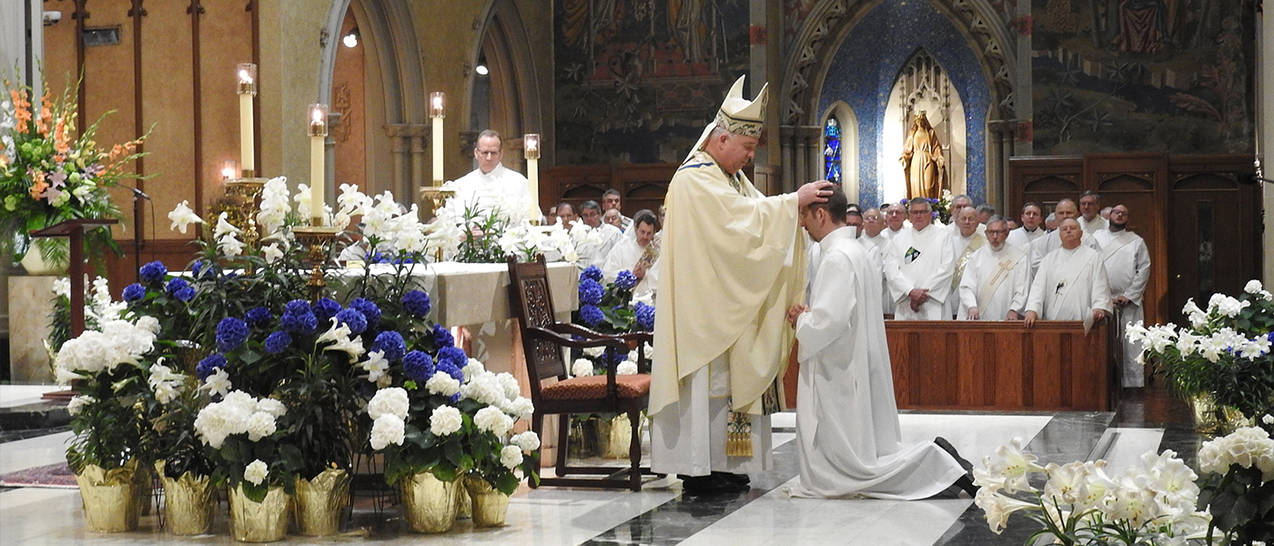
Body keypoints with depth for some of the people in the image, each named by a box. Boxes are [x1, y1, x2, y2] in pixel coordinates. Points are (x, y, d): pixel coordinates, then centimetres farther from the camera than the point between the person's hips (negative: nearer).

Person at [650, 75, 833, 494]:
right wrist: (794, 201, -20)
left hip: (731, 308, 10)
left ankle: (721, 465, 13)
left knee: (729, 377, 9)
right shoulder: (695, 179, -14)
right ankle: (698, 470, -5)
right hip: (704, 307, -10)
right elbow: (743, 215, -23)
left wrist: (799, 205, -2)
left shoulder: (731, 177, 18)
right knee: (708, 378, -9)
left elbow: (752, 219, 13)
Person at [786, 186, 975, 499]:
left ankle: (936, 462, -8)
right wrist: (808, 315, 7)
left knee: (851, 466, -3)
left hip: (839, 375, -10)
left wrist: (801, 321, -8)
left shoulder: (836, 258, -18)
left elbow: (831, 321, -27)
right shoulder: (853, 250, 15)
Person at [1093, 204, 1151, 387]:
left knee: (1131, 346, -3)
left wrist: (1128, 296, -6)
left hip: (1129, 302, 0)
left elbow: (1144, 269, 4)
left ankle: (1133, 384, 1)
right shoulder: (1096, 238, 10)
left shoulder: (1136, 241, 10)